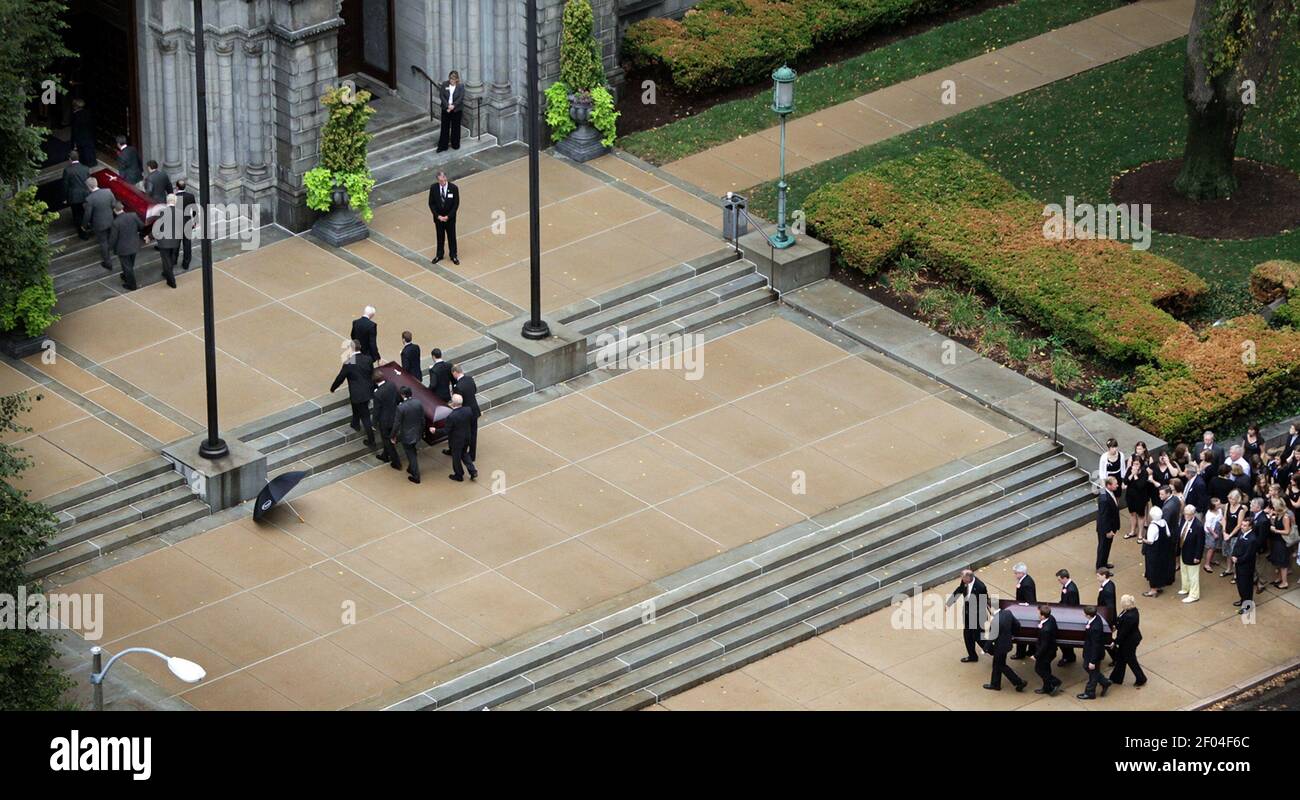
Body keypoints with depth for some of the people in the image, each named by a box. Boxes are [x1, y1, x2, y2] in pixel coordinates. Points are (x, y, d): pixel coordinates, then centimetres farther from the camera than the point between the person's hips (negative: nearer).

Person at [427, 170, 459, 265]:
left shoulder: (453, 188, -16)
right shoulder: (433, 188, -12)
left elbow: (456, 204, -10)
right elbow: (431, 204, -5)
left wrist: (448, 216, -15)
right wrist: (438, 216, -13)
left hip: (450, 218, -1)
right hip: (438, 218, 1)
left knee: (451, 237, 11)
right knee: (440, 237, 16)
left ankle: (453, 256, 26)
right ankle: (439, 255, 32)